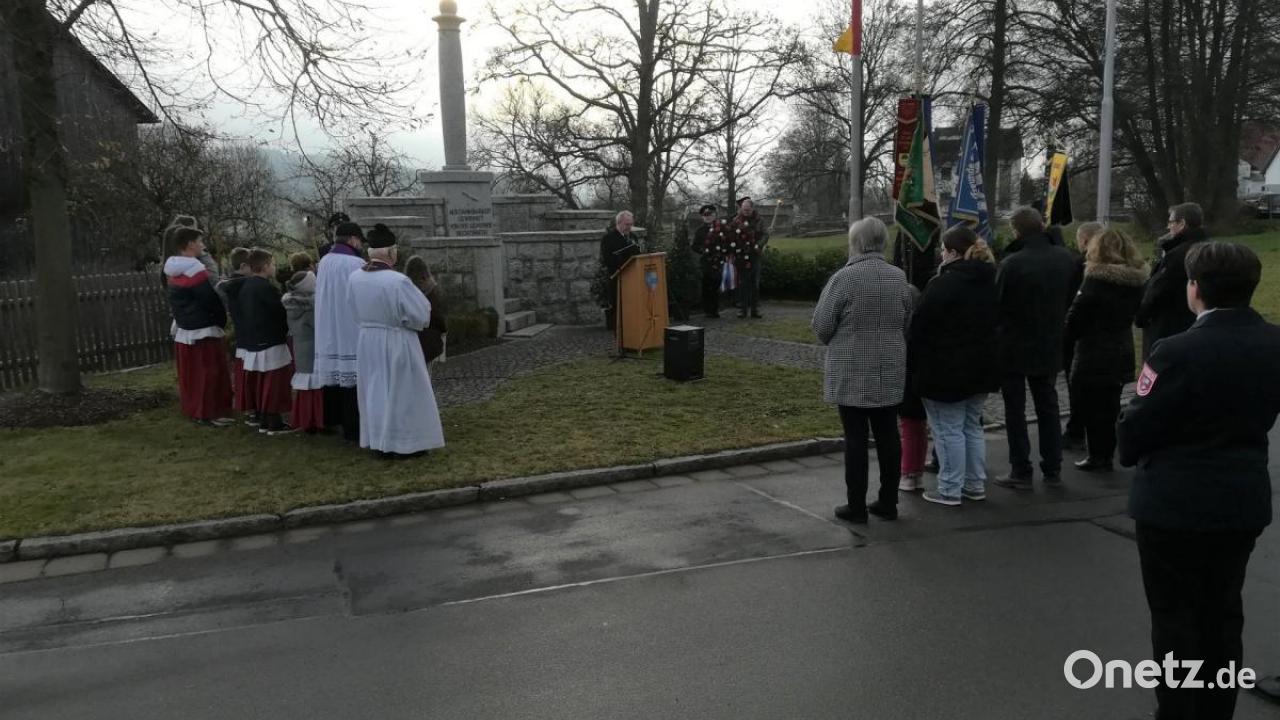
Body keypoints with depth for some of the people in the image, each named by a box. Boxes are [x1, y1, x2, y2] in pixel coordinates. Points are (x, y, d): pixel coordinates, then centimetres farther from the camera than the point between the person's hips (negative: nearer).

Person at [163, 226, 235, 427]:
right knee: (210, 373, -2)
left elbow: (174, 301, 16)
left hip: (183, 330, 9)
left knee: (190, 374, 16)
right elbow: (211, 301, -18)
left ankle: (192, 409, 25)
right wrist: (222, 320, -3)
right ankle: (210, 413, 1)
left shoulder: (173, 272, 9)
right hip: (204, 331, -9)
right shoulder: (195, 271, -19)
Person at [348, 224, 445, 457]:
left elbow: (354, 310, 9)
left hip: (367, 342, 6)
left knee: (376, 390, 16)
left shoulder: (355, 277, -5)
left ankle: (379, 442, 23)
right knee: (402, 391, 6)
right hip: (397, 343, -6)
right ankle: (404, 443, 13)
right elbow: (421, 314, -17)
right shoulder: (398, 281, -24)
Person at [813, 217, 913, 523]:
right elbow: (907, 325, 10)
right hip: (890, 372, 5)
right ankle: (888, 502, 20)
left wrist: (836, 343, 8)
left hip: (851, 373, -5)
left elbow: (822, 325, -12)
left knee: (856, 437, 1)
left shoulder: (845, 277, -14)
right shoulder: (899, 277, 3)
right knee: (887, 433, 12)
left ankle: (857, 506, 7)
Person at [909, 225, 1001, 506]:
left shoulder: (942, 285, -18)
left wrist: (916, 365, -5)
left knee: (949, 430, 0)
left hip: (947, 370, -8)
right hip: (981, 367, 8)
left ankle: (950, 490, 5)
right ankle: (976, 484, 24)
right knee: (972, 425, 18)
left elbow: (921, 328, -17)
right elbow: (996, 324, 17)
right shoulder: (990, 283, 8)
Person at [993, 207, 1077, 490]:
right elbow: (1069, 299, 7)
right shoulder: (1065, 259, -4)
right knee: (1048, 407, 16)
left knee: (1015, 411, 5)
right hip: (1050, 346, 5)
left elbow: (997, 305, -14)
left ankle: (1021, 472, 7)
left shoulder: (1011, 264, -23)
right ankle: (1053, 468, 22)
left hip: (1015, 347, -5)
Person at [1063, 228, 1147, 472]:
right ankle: (1107, 453, 22)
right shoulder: (1136, 279, 3)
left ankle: (1098, 456, 7)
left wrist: (1069, 337, 1)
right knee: (1110, 405, 15)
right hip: (1121, 352, 6)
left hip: (1094, 353, -6)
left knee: (1091, 406, 4)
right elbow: (1134, 313, 12)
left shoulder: (1097, 278, -17)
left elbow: (1076, 315, -14)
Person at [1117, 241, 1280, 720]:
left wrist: (1130, 453, 4)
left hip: (1175, 504, -6)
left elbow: (1137, 426, -16)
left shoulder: (1179, 353, -23)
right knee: (1222, 613, 18)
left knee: (1175, 617, 7)